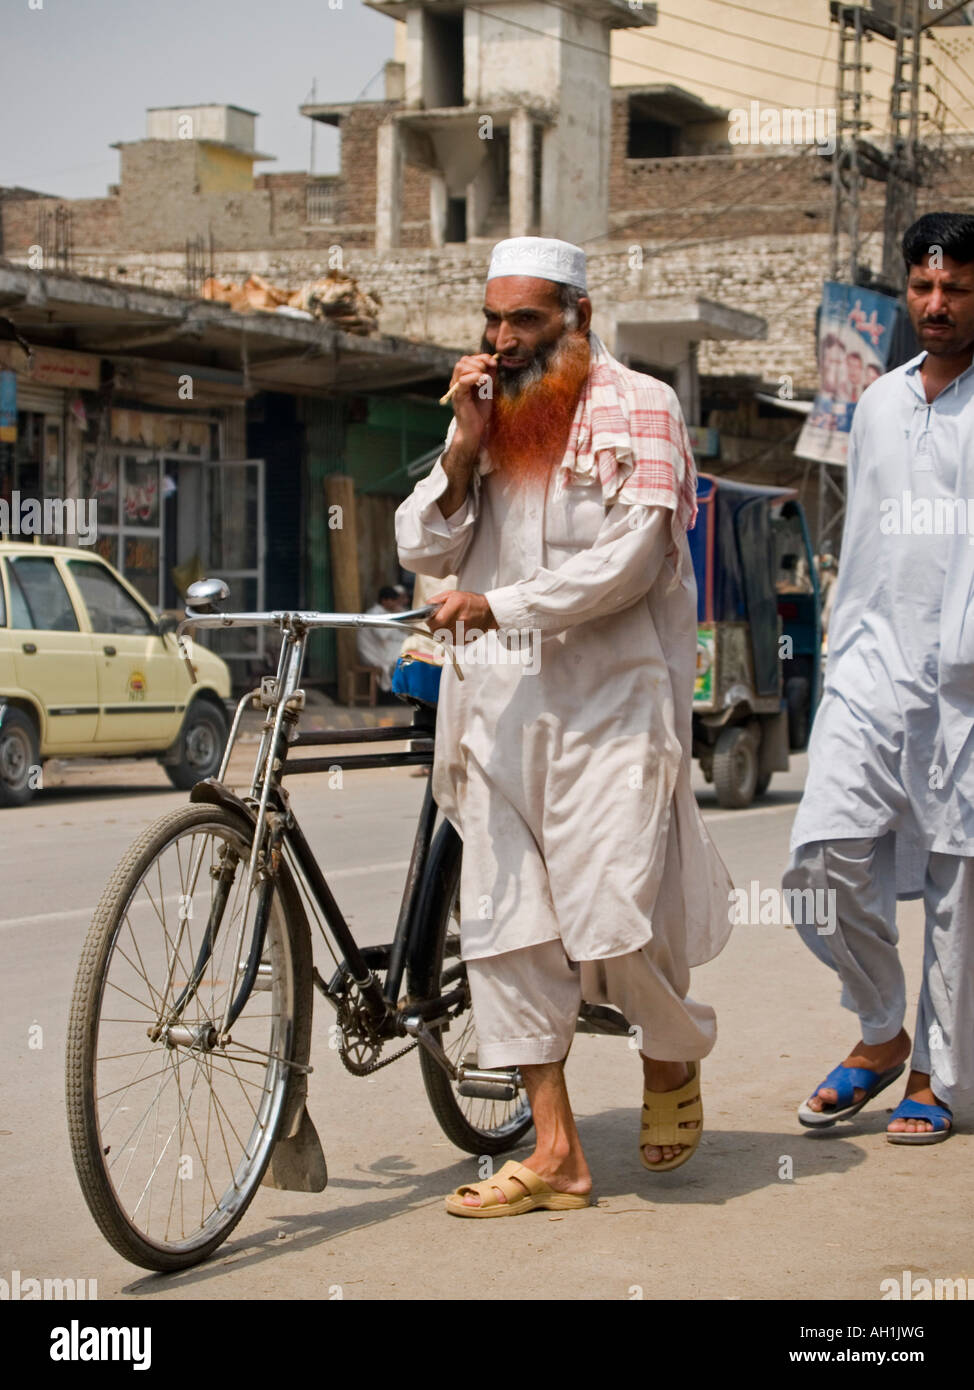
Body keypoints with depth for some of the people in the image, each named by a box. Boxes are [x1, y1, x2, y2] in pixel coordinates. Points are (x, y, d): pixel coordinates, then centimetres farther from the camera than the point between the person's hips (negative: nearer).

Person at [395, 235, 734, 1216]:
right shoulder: (486, 417, 17)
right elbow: (424, 552, 10)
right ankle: (554, 1152, 5)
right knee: (503, 924, -1)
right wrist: (465, 444, -2)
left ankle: (675, 1059, 22)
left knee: (613, 918, -9)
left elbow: (632, 557, -11)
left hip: (607, 701, -5)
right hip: (496, 702, 5)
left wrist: (501, 603, -16)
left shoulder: (638, 409, 0)